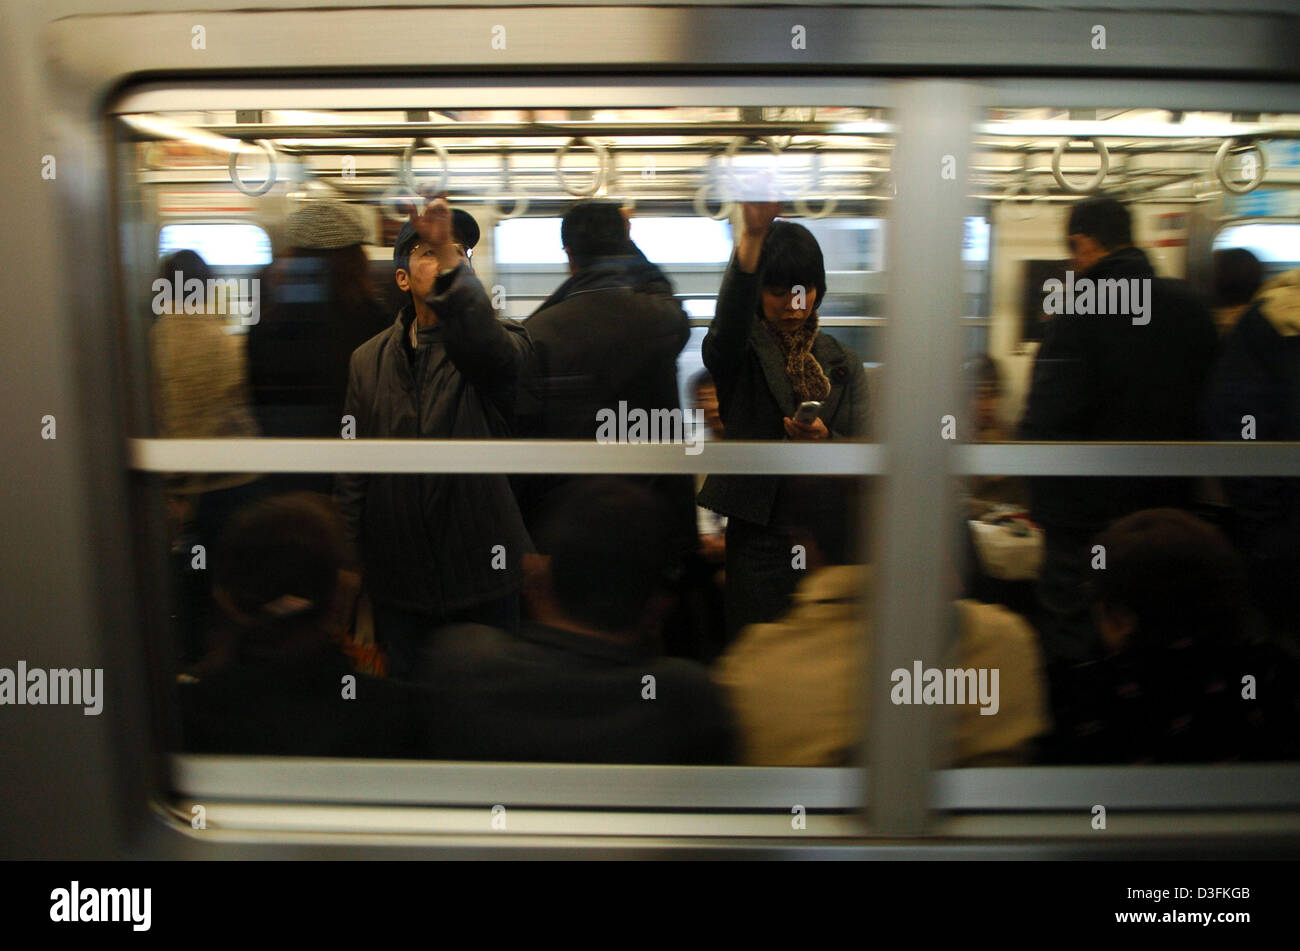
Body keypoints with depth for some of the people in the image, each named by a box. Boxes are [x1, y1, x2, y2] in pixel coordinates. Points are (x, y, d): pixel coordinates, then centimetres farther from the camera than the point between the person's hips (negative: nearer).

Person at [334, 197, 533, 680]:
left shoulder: (502, 341, -4)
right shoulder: (369, 359, 6)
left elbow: (487, 345, -31)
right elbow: (353, 472, 7)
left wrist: (451, 258, -43)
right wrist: (352, 560, 5)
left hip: (483, 572, -2)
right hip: (397, 578, 3)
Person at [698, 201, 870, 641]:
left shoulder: (845, 363, 10)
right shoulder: (740, 353, 0)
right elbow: (729, 318, -24)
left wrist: (825, 438, -18)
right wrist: (753, 234, -39)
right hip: (761, 537, -3)